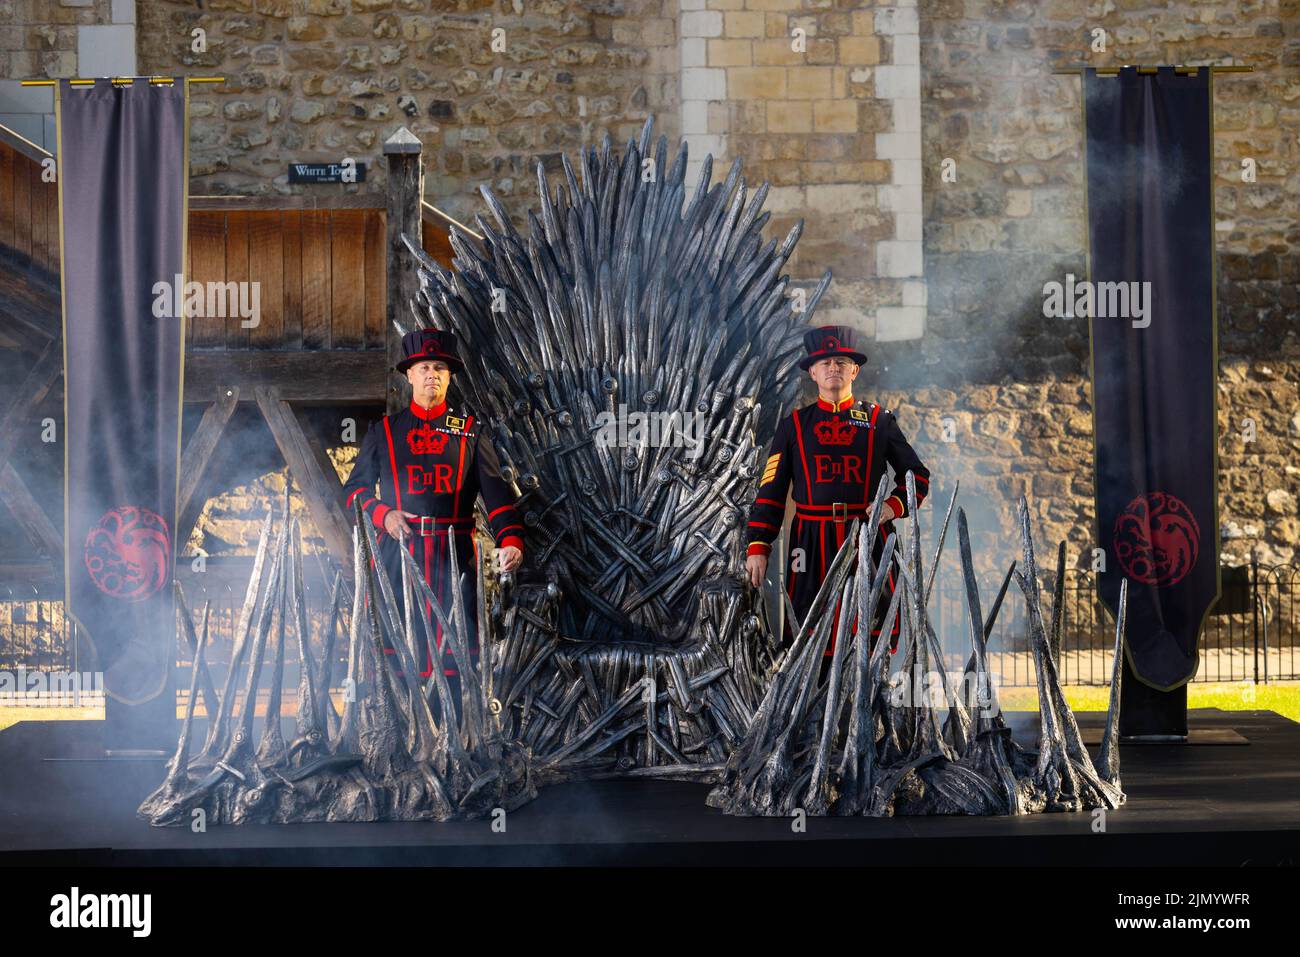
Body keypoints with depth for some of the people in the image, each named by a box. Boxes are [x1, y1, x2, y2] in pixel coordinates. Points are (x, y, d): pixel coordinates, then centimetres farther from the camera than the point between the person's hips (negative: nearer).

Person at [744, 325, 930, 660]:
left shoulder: (879, 420, 9)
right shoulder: (794, 424, 10)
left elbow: (918, 475, 15)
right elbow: (770, 490, 6)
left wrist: (894, 506, -5)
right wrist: (757, 547, -2)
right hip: (812, 541, 0)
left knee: (873, 642, -2)